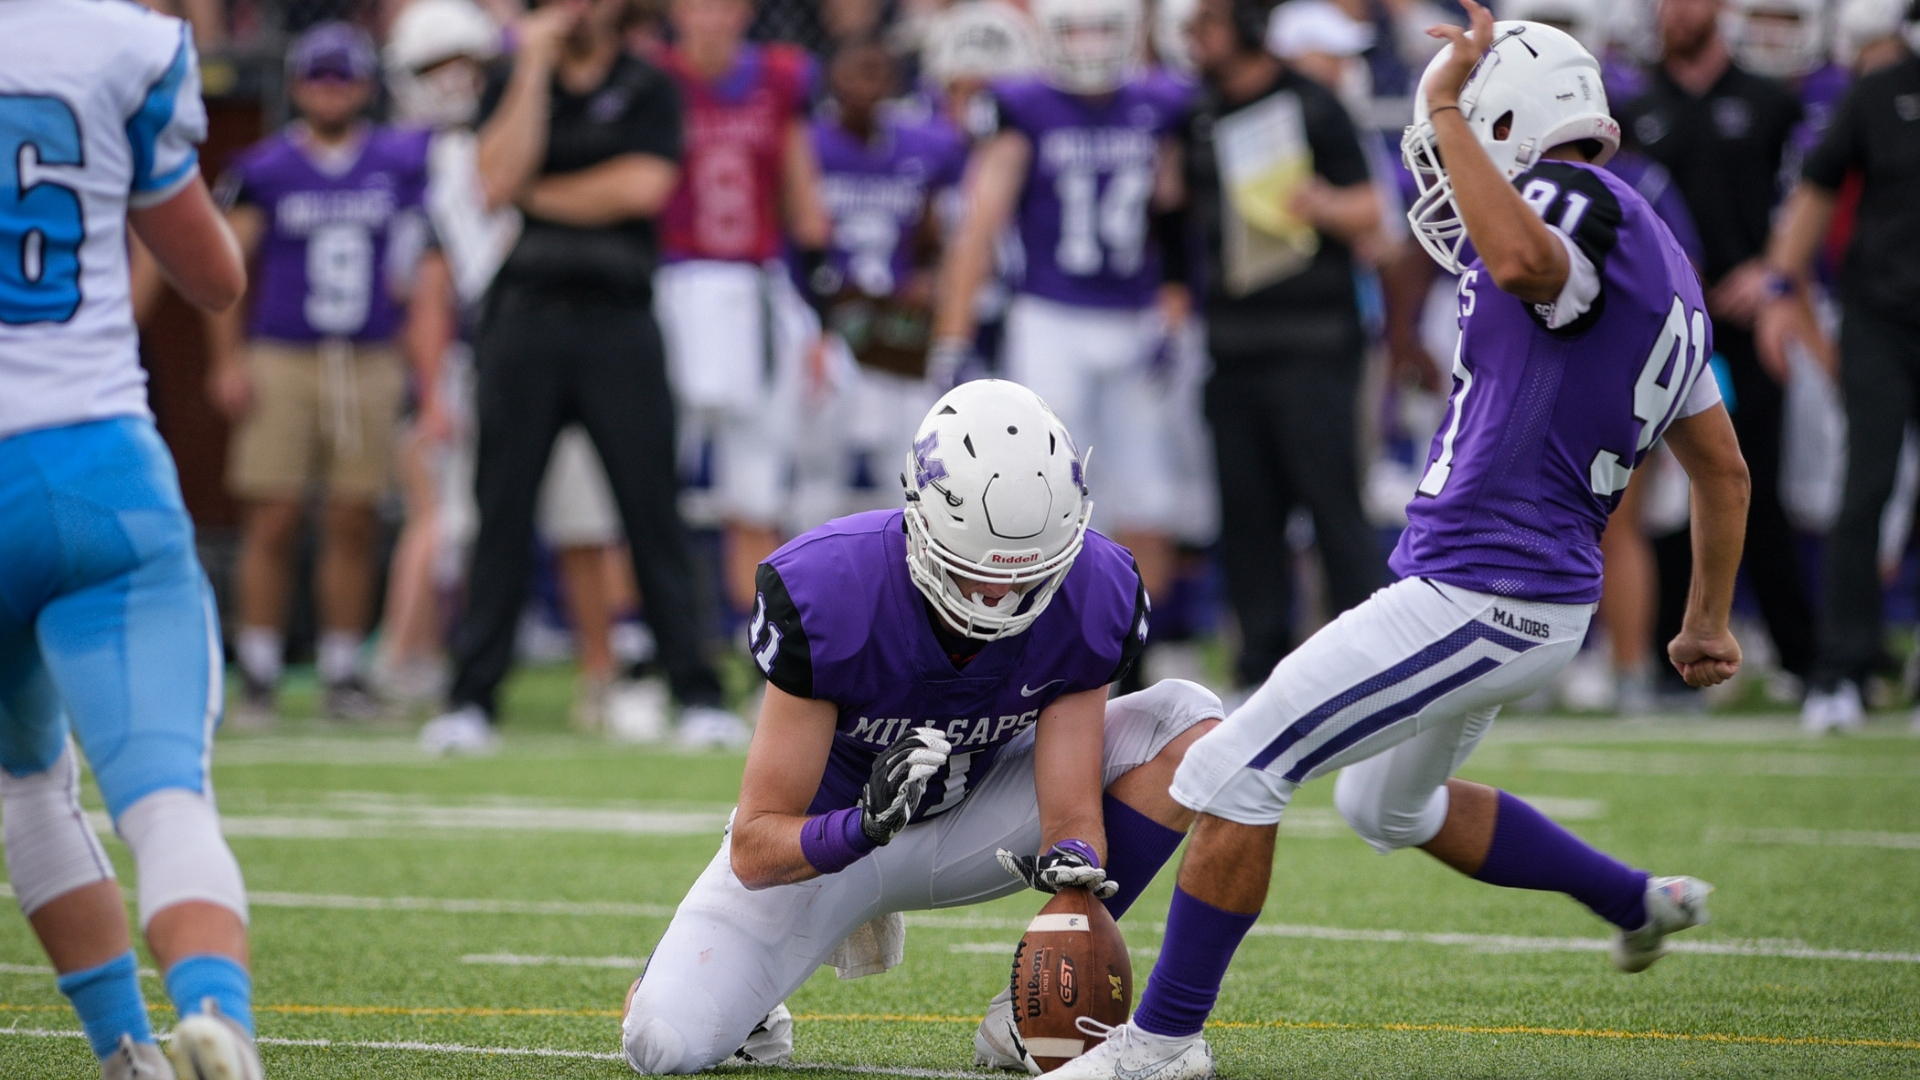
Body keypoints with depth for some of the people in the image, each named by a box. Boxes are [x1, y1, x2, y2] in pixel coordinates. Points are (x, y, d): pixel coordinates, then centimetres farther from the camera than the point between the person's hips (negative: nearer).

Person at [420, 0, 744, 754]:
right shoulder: (512, 88, 11)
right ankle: (471, 698, 4)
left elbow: (641, 187, -10)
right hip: (526, 317, 1)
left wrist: (537, 194, -1)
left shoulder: (648, 92, 6)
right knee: (502, 513, 1)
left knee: (651, 510, -3)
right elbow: (499, 180, -7)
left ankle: (697, 693, 3)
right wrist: (536, 64, -5)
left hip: (618, 324, -1)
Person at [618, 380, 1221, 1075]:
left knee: (1188, 726, -20)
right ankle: (841, 927, 11)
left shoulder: (1093, 597, -24)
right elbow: (756, 850, -28)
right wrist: (864, 824, -48)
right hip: (825, 836, -3)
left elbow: (1071, 811, -20)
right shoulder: (826, 595, -33)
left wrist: (1072, 861, -45)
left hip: (975, 821, 3)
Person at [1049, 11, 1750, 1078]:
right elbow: (1724, 467, 23)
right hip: (1539, 603, 10)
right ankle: (1639, 902, 40)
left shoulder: (1586, 205, -14)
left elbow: (1524, 262, -41)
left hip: (1474, 600, -10)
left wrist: (1446, 112, -30)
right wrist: (1711, 619, 33)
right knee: (1392, 807, 32)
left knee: (1235, 772, -7)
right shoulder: (1657, 267, 16)